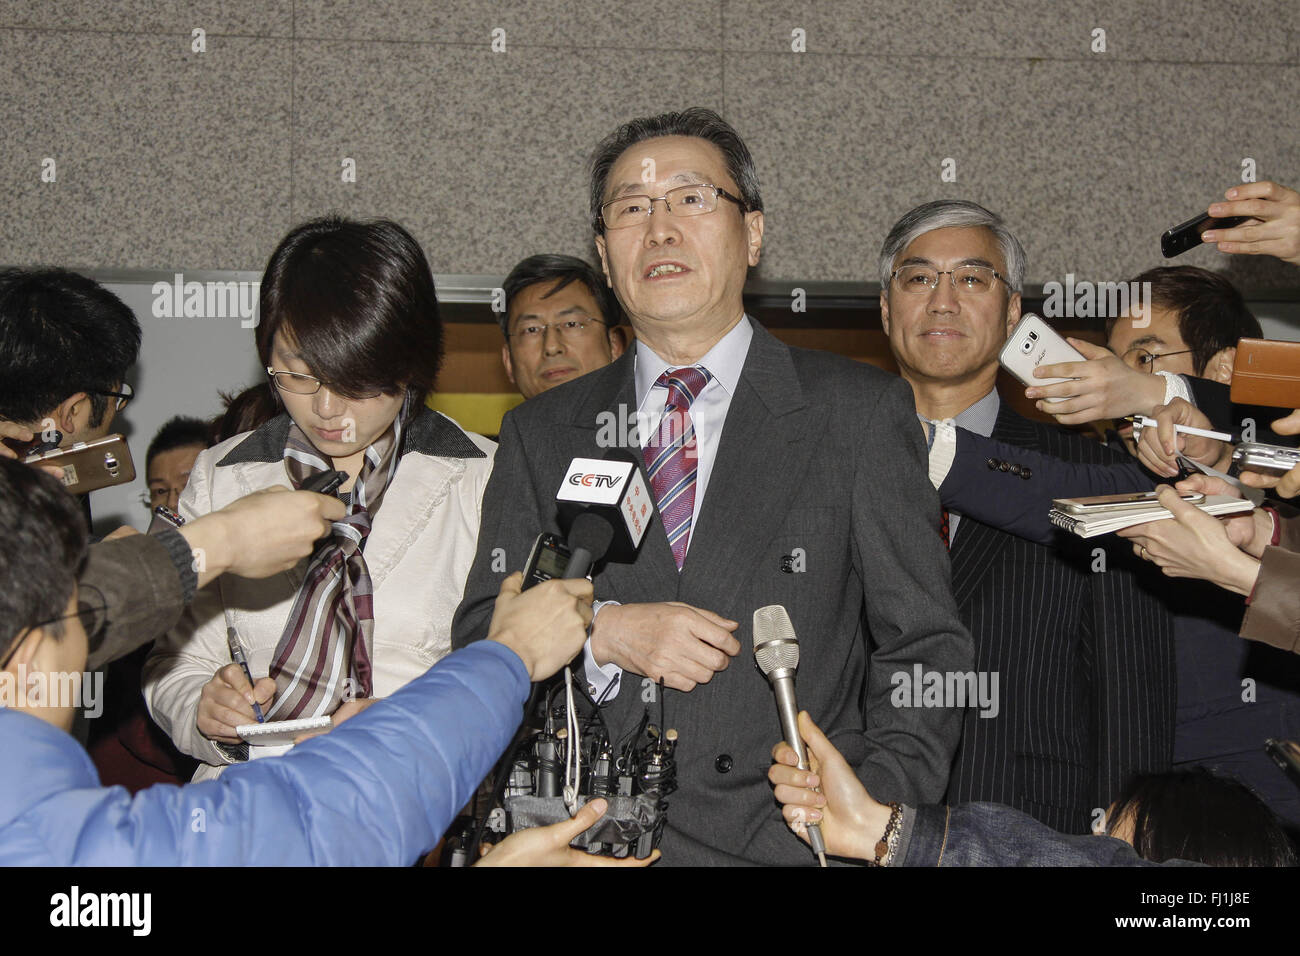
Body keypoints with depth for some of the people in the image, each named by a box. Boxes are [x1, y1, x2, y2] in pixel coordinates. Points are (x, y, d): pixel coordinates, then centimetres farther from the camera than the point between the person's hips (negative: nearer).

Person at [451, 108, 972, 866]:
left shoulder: (862, 413, 5)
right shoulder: (541, 433, 11)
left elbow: (923, 649, 3)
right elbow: (478, 641, 9)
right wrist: (602, 634, -10)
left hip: (782, 838, 1)